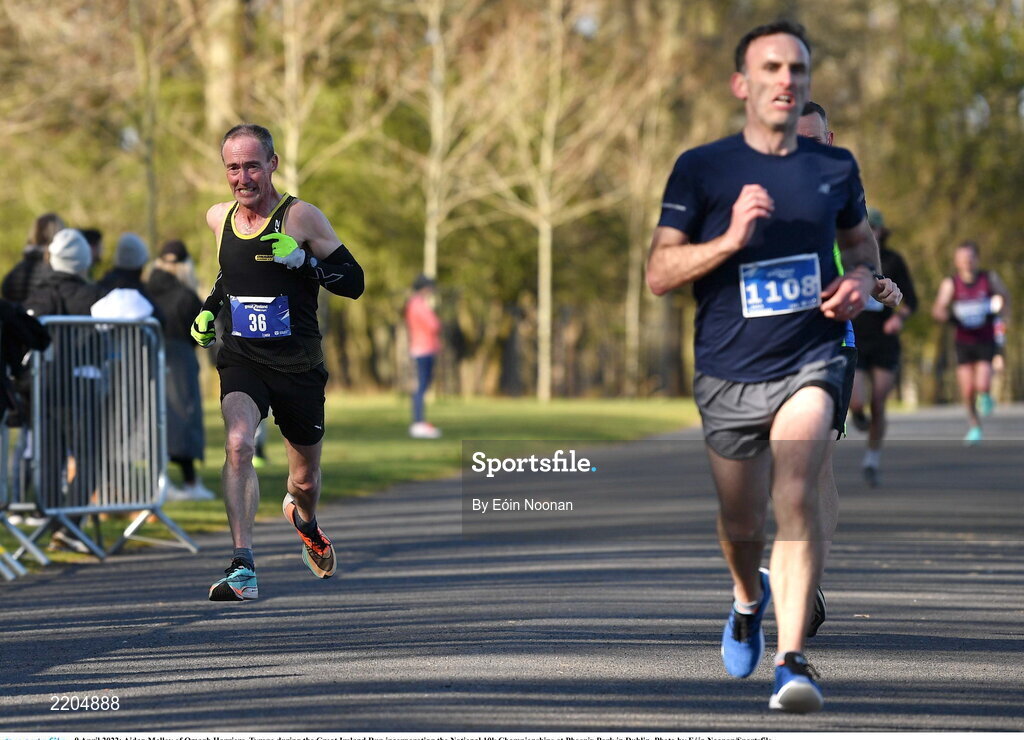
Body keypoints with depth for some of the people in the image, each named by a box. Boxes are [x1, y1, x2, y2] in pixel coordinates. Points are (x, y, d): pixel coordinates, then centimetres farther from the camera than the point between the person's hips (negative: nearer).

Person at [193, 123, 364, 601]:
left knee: (305, 479, 15)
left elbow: (354, 282, -9)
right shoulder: (219, 218, 3)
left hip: (299, 366, -1)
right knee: (238, 444, -29)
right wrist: (209, 310, 9)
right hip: (241, 360, 1)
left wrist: (304, 261, -24)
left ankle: (303, 519, 53)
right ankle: (242, 568, -31)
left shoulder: (302, 217, -10)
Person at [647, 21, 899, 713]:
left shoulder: (835, 166, 5)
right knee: (741, 522, 12)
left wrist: (861, 280, 1)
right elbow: (659, 273, -8)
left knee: (795, 497, -22)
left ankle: (793, 660, -23)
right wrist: (730, 238, -23)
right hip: (728, 372, 0)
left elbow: (861, 240, 23)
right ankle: (749, 597, 47)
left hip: (809, 362, 0)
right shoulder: (701, 168, -4)